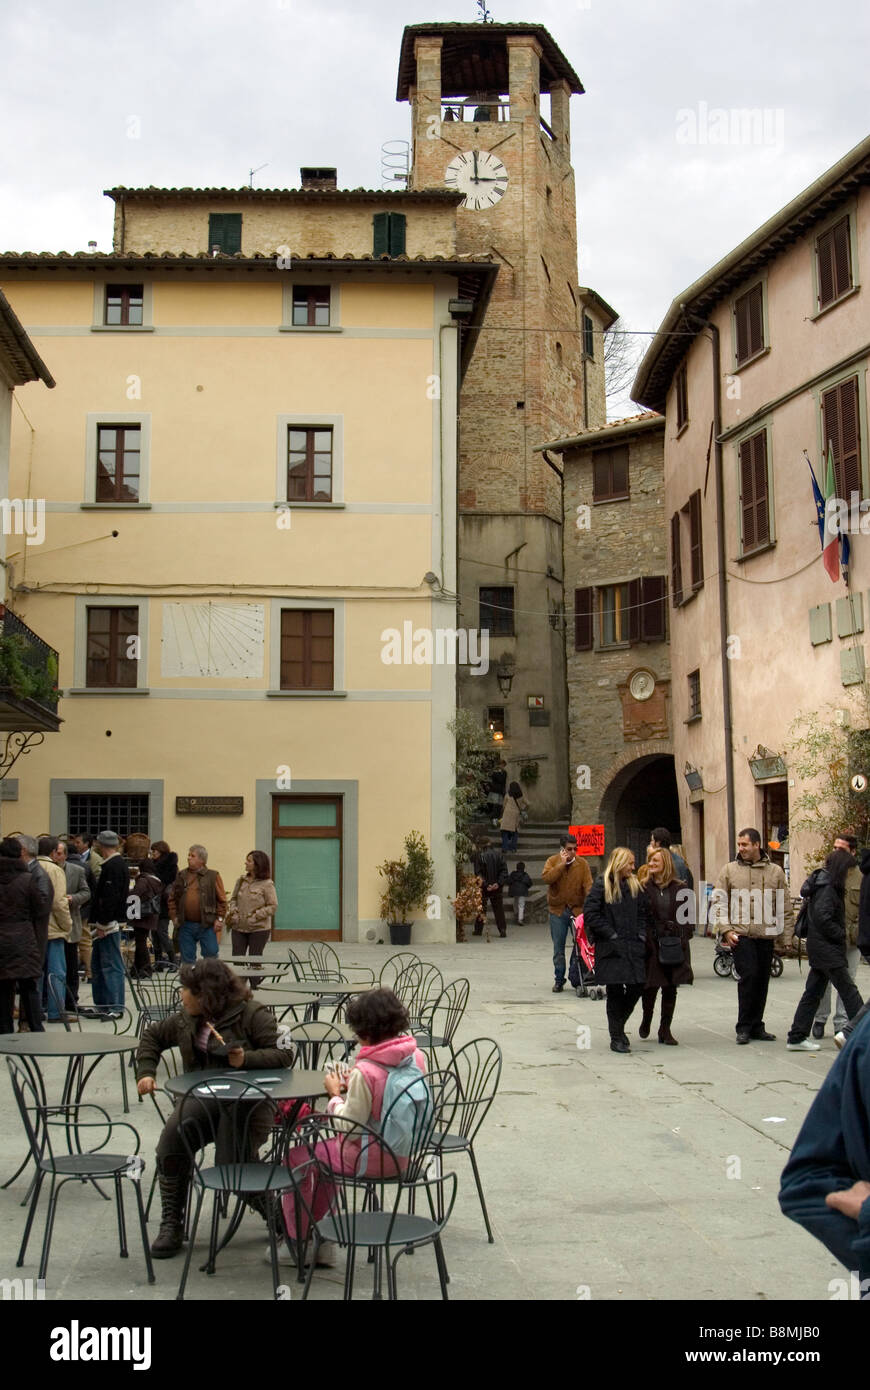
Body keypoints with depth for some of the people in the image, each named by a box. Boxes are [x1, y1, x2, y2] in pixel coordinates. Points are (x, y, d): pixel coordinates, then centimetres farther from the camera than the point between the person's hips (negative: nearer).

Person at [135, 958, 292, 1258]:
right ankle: (171, 1225, -7)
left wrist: (247, 1059, -25)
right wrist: (146, 1072, 18)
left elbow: (283, 1054, -11)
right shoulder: (186, 1020, 14)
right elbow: (153, 1036, 30)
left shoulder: (253, 1014, -6)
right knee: (171, 1141, -23)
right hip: (201, 1097, 5)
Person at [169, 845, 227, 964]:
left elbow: (221, 899, -1)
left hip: (207, 925, -3)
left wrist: (220, 918, -7)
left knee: (211, 955, -3)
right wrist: (174, 916, 4)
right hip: (185, 925, 3)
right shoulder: (182, 876, 10)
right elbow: (172, 898, 13)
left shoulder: (213, 876, 0)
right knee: (187, 958, 9)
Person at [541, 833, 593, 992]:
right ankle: (559, 980, 18)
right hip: (557, 910, 0)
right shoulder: (553, 861, 0)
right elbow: (546, 878, -18)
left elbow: (588, 885, -8)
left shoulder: (582, 864, 0)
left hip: (577, 909, 0)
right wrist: (562, 864, -18)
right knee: (558, 948, 7)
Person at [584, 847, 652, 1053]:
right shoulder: (601, 885, -5)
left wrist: (642, 933, 3)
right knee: (615, 991, -2)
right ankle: (616, 1037, 9)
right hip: (611, 948, -5)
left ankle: (618, 1025, 24)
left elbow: (645, 912, 17)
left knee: (637, 985, 1)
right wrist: (610, 934, -12)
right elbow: (590, 914, -9)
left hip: (634, 947, 5)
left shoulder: (635, 885, 12)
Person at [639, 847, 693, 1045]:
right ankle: (646, 1018, 30)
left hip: (674, 946, 1)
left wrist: (684, 938, -4)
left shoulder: (679, 888, 4)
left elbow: (687, 916, 7)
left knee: (670, 989, 5)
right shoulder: (644, 888, 0)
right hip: (651, 945, -1)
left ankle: (665, 1030, 15)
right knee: (650, 986, 2)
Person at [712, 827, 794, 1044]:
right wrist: (726, 929, -5)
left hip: (766, 936, 3)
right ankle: (744, 1028, 0)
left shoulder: (775, 872, 8)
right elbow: (718, 902, 4)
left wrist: (785, 935, 8)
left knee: (762, 980, 8)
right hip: (740, 935, -2)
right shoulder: (730, 870, 4)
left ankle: (756, 1027, 20)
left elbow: (785, 907, 11)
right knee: (748, 975, -11)